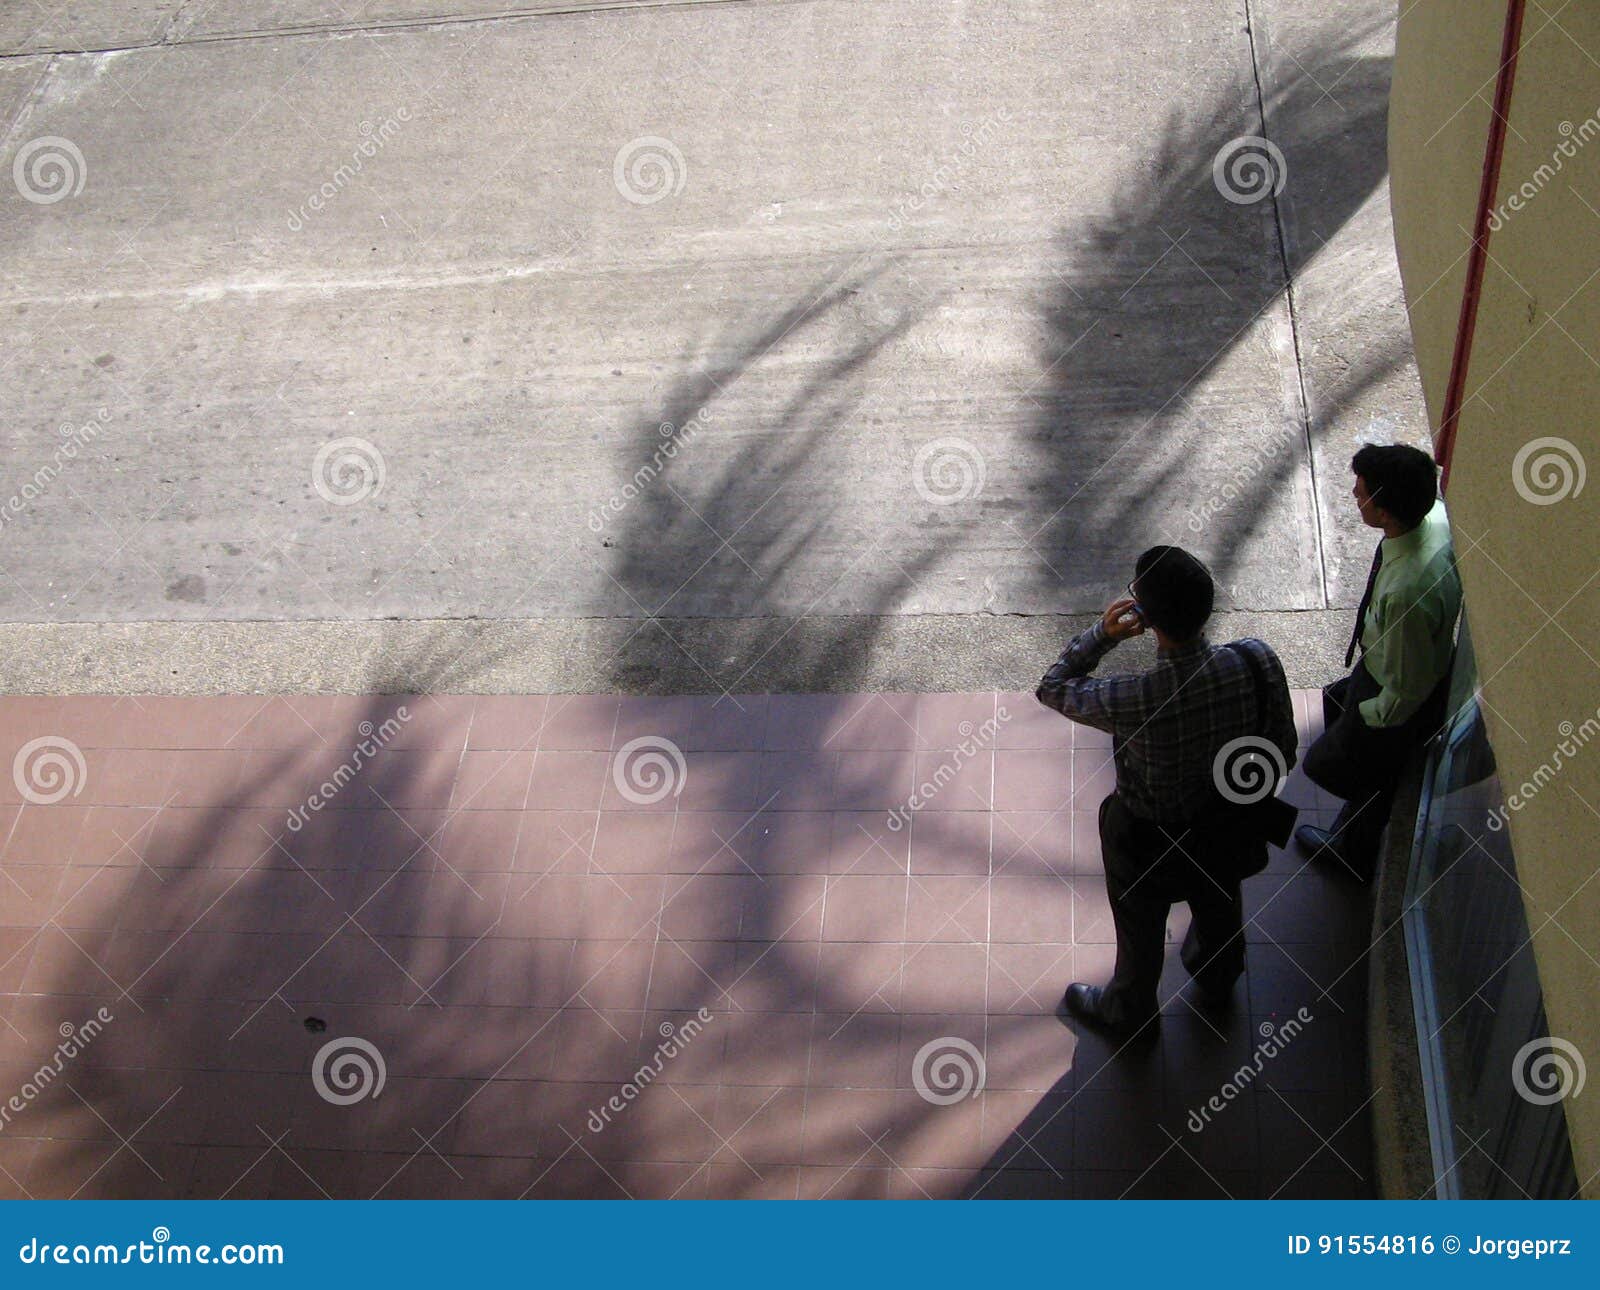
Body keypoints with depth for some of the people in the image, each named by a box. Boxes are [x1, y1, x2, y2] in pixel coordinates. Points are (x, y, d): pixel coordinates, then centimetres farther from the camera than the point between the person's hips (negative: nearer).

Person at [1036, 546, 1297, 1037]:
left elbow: (1052, 688, -20)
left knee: (1141, 931, 28)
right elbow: (1282, 750, -12)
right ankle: (1218, 979, 67)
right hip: (1228, 827, 4)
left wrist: (1101, 635, -19)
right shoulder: (1257, 664, -31)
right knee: (1219, 905, 36)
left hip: (1151, 844, -4)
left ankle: (1129, 1009, 57)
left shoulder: (1131, 703, -41)